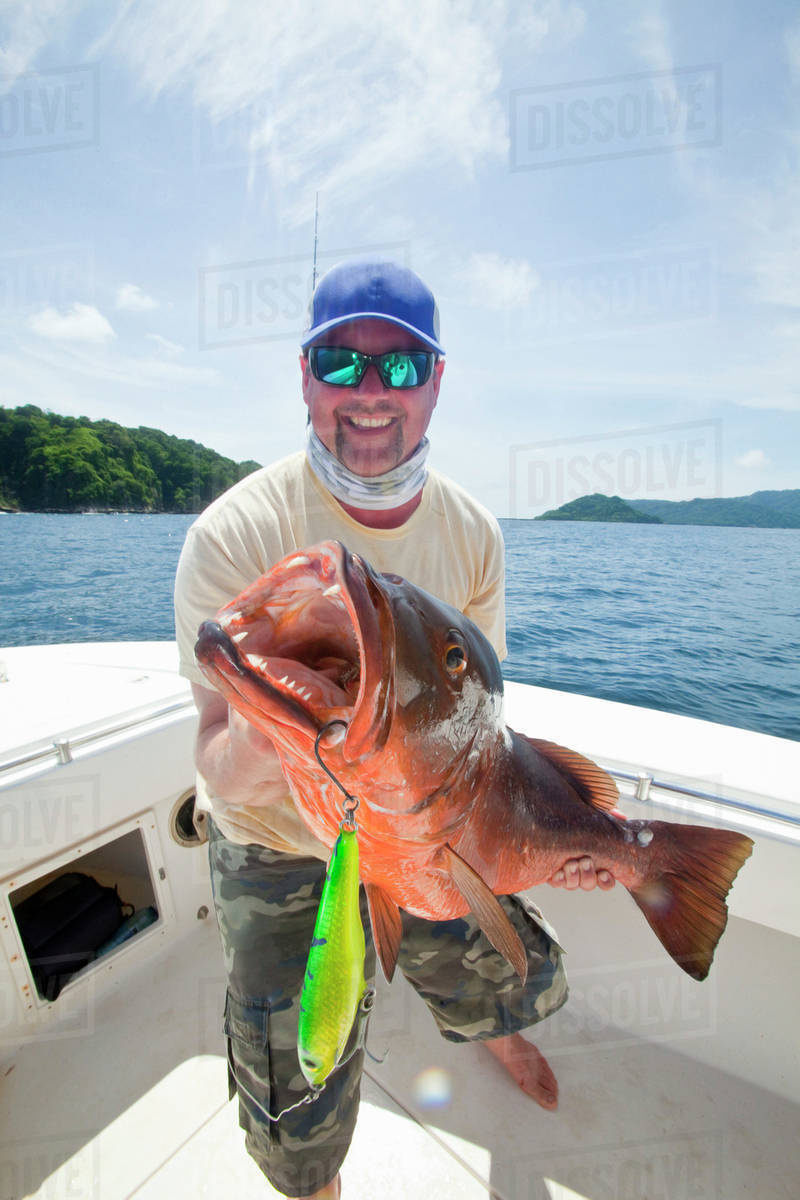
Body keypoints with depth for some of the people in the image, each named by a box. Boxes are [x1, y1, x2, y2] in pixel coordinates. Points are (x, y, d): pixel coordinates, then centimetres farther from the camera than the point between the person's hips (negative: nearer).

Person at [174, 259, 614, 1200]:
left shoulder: (472, 532, -12)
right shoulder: (234, 537, -26)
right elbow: (221, 774, -26)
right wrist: (256, 743, -49)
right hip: (281, 857, -3)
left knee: (516, 986, 26)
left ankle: (495, 1034, 67)